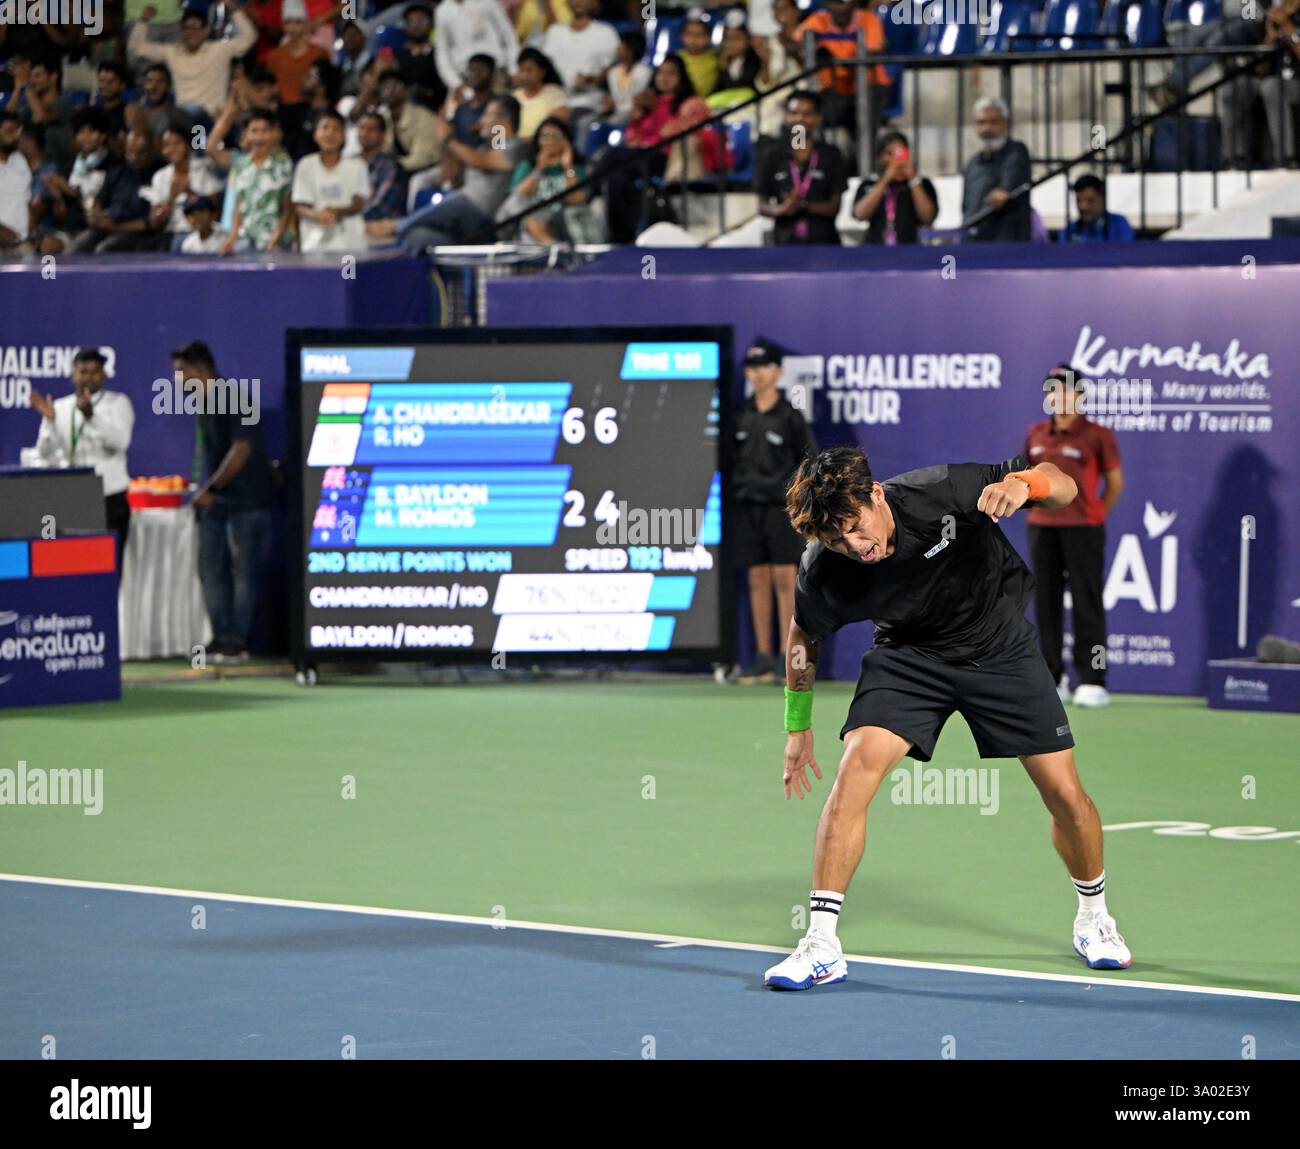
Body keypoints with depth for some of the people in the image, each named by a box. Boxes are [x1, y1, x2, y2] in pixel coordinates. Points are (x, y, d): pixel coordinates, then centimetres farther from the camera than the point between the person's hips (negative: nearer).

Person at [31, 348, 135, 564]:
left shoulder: (118, 403, 4)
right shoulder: (59, 407, 11)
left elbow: (119, 441, -13)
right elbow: (46, 453, 4)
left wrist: (92, 416, -27)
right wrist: (49, 420, -13)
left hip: (110, 499, -2)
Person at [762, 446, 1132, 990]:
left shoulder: (941, 491, -31)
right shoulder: (823, 572, -24)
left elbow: (1063, 484, -20)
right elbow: (804, 638, 0)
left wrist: (1025, 483, -42)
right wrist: (798, 727, 7)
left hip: (1001, 648, 0)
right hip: (909, 654, 0)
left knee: (1066, 794, -3)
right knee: (857, 764, -23)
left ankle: (1093, 916, 28)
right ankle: (821, 945, -18)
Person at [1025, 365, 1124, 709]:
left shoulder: (1096, 435, -3)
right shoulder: (1036, 435, 10)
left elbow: (1115, 483, 2)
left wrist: (1095, 515, 5)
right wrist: (1042, 508, 12)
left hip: (1083, 529, -5)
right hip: (1042, 527, 5)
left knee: (1086, 604, -5)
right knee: (1045, 602, 5)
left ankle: (1093, 681, -3)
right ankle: (1053, 678, 11)